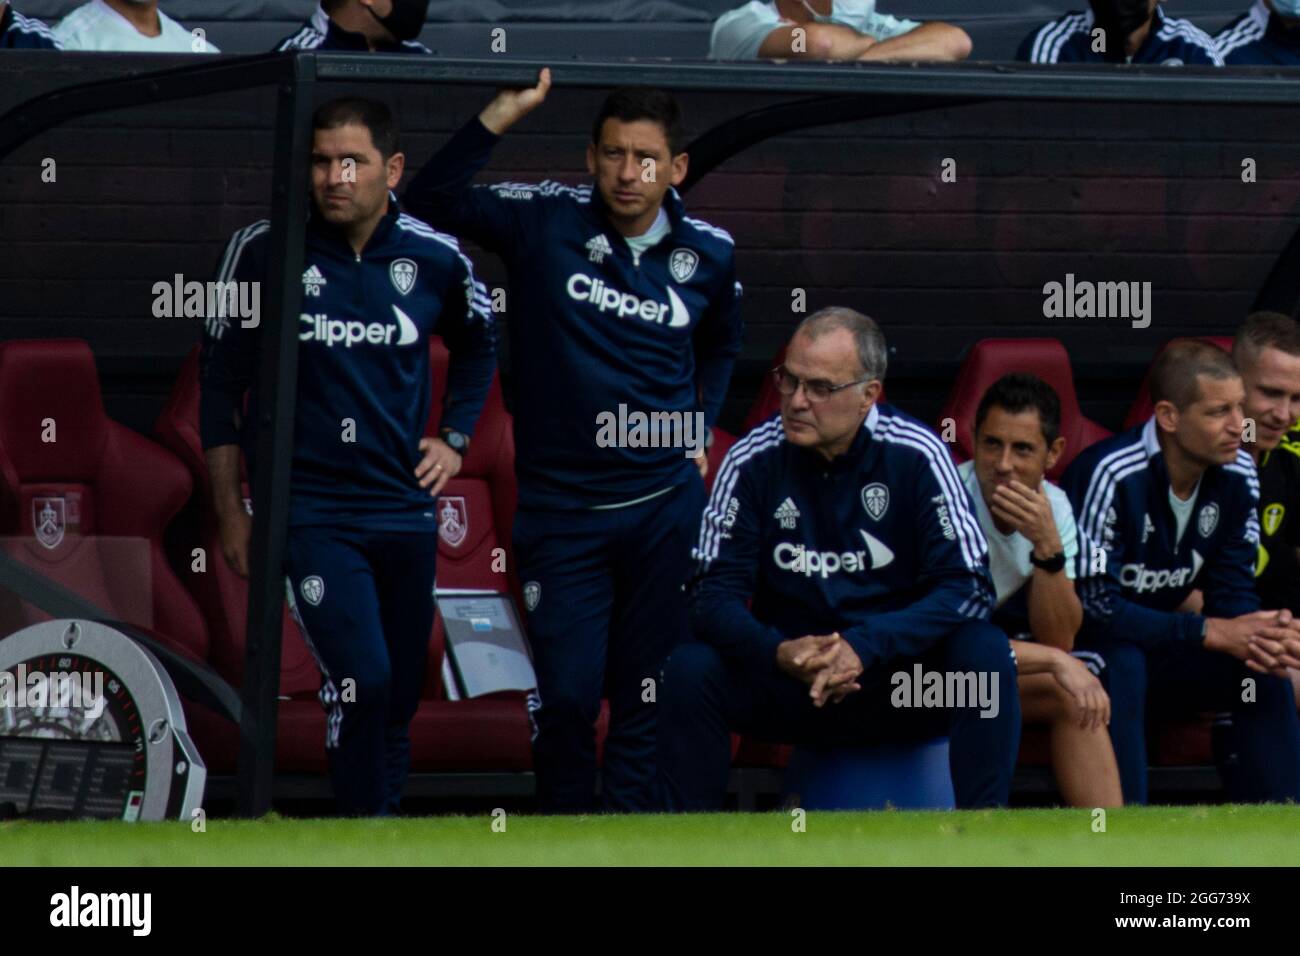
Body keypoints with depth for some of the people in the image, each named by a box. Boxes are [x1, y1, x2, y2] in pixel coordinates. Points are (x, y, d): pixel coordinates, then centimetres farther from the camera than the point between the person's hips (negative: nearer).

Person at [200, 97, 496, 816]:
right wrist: (230, 512, 2)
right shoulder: (264, 251, -5)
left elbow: (477, 349, 24)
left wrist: (454, 438, 13)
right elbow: (221, 381, 3)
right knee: (362, 680, -18)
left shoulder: (434, 259, 1)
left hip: (406, 507, 4)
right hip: (309, 507, -4)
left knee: (400, 694, 6)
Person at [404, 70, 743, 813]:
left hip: (665, 507, 2)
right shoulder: (546, 222, -5)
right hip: (560, 504, -2)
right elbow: (434, 200, -15)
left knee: (649, 696, 2)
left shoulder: (708, 254, 3)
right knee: (568, 695, -3)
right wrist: (508, 111, -20)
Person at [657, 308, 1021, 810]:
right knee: (690, 669, -25)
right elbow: (714, 593, -7)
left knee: (985, 653, -28)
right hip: (790, 685, 1)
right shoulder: (754, 460, -6)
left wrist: (865, 647, -27)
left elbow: (968, 586, -14)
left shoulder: (915, 456, -9)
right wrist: (779, 653, -28)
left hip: (904, 684, -1)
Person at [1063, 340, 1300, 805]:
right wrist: (1211, 633, -29)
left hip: (1157, 645, 6)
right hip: (1087, 652, -6)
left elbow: (1233, 592, 0)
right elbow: (1092, 607, -29)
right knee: (1122, 664, -37)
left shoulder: (1237, 478, -5)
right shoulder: (1110, 475, -26)